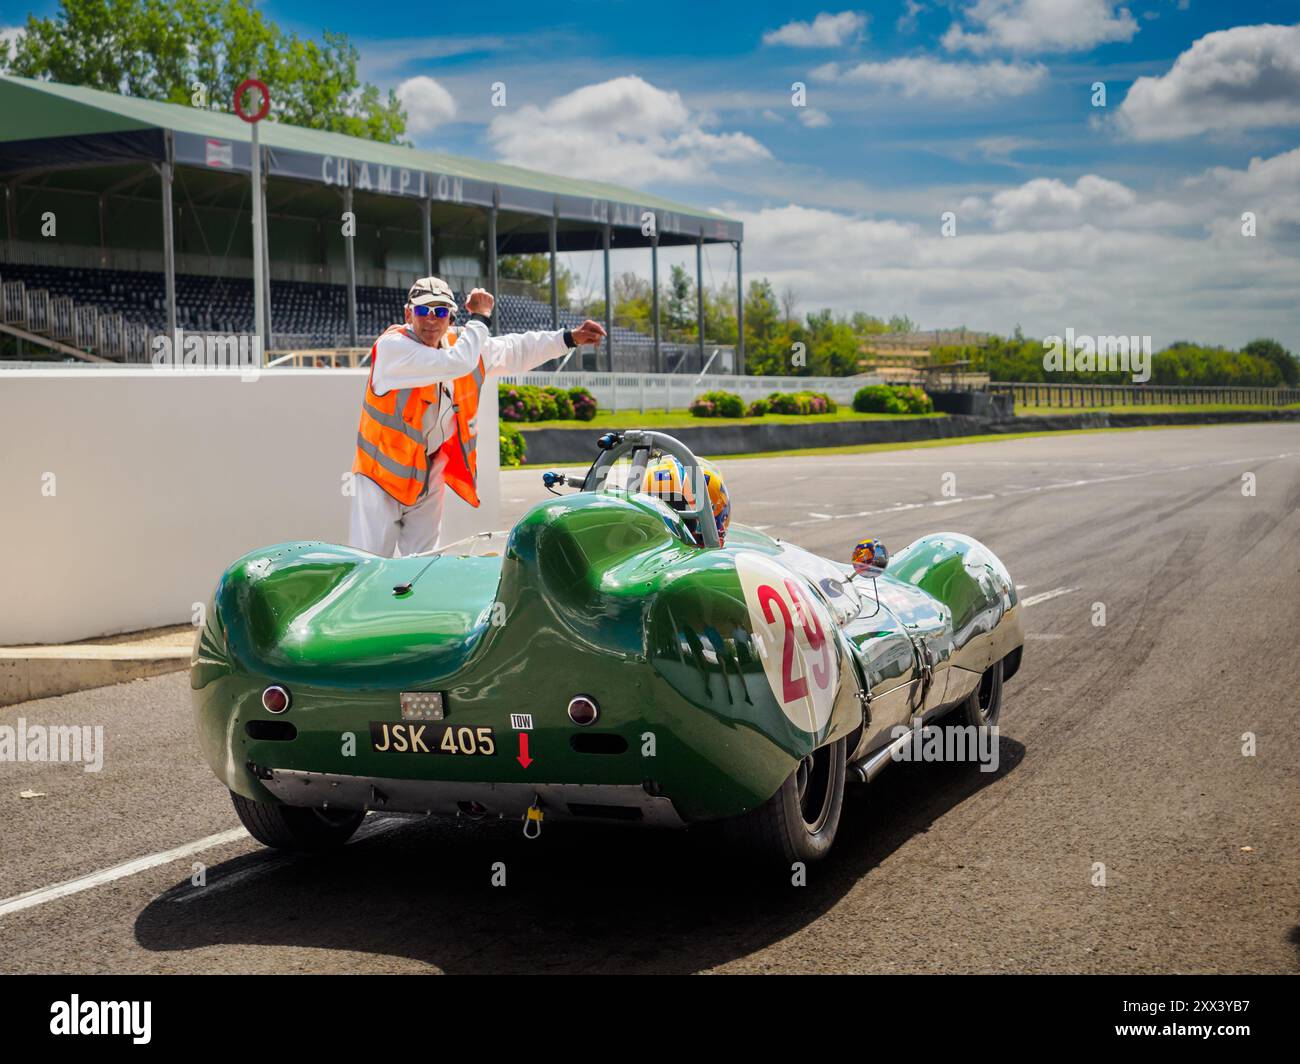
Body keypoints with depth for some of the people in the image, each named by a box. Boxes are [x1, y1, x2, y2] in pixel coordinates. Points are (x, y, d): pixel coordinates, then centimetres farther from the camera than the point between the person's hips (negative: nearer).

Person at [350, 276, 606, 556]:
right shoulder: (392, 346, -19)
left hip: (429, 476, 6)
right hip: (384, 472, -6)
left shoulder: (459, 343, 4)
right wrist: (480, 318, -16)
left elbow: (515, 352, 17)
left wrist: (570, 337, 13)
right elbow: (457, 364, -29)